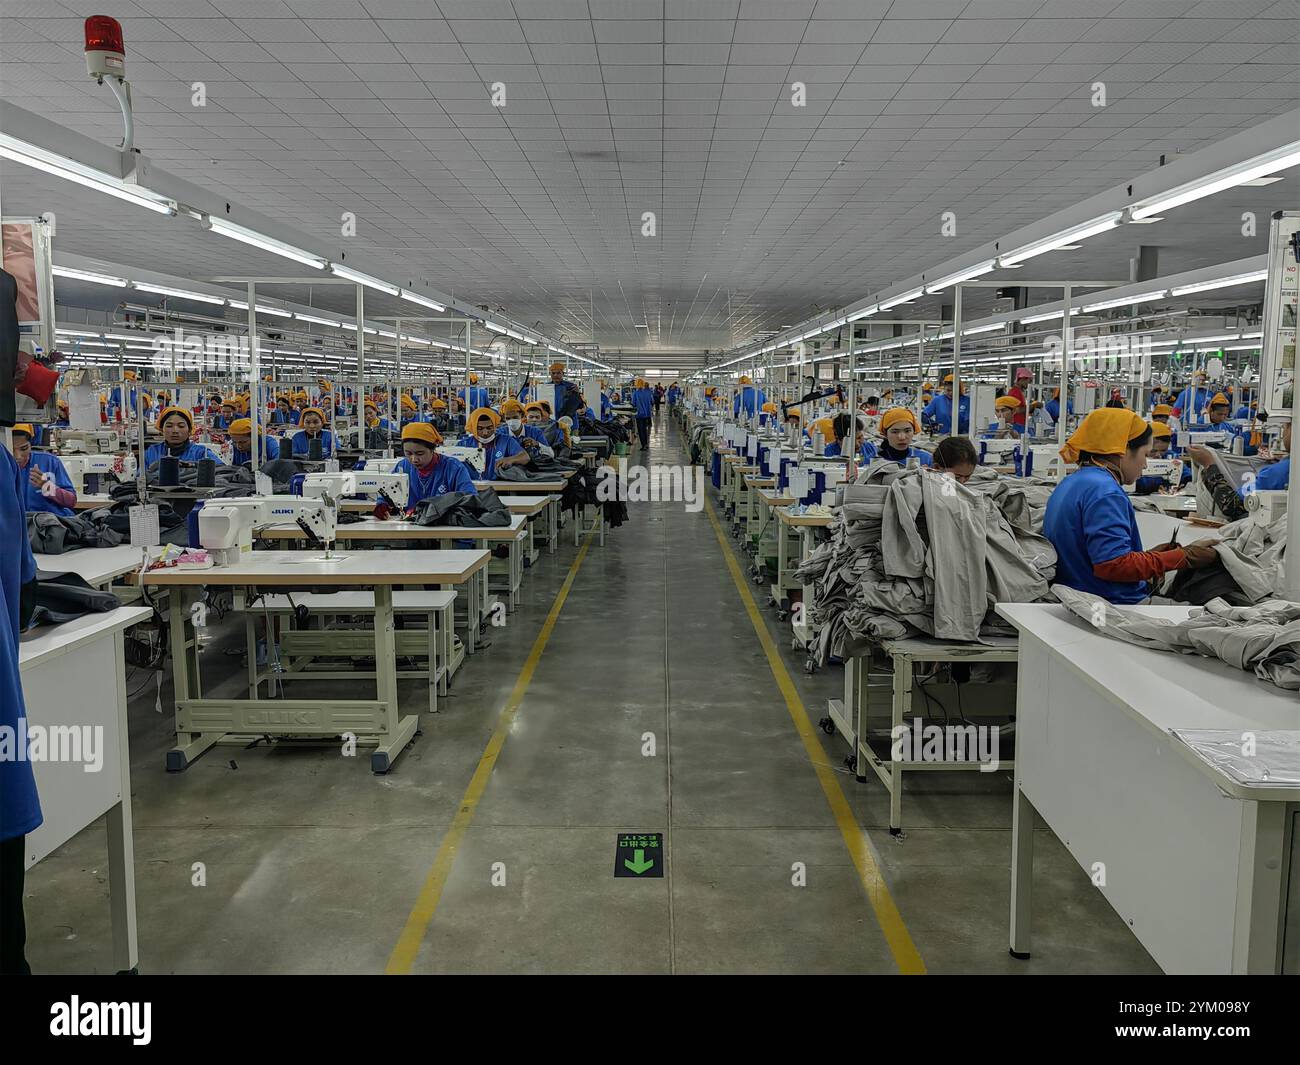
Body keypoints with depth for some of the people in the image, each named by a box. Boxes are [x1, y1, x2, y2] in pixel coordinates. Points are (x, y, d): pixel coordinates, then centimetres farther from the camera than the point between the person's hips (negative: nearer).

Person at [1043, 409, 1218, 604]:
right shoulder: (1104, 491, -15)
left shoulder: (1070, 484, 15)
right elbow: (1114, 565, -23)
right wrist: (1183, 557, -15)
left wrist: (1149, 555, 14)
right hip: (1118, 603, -10)